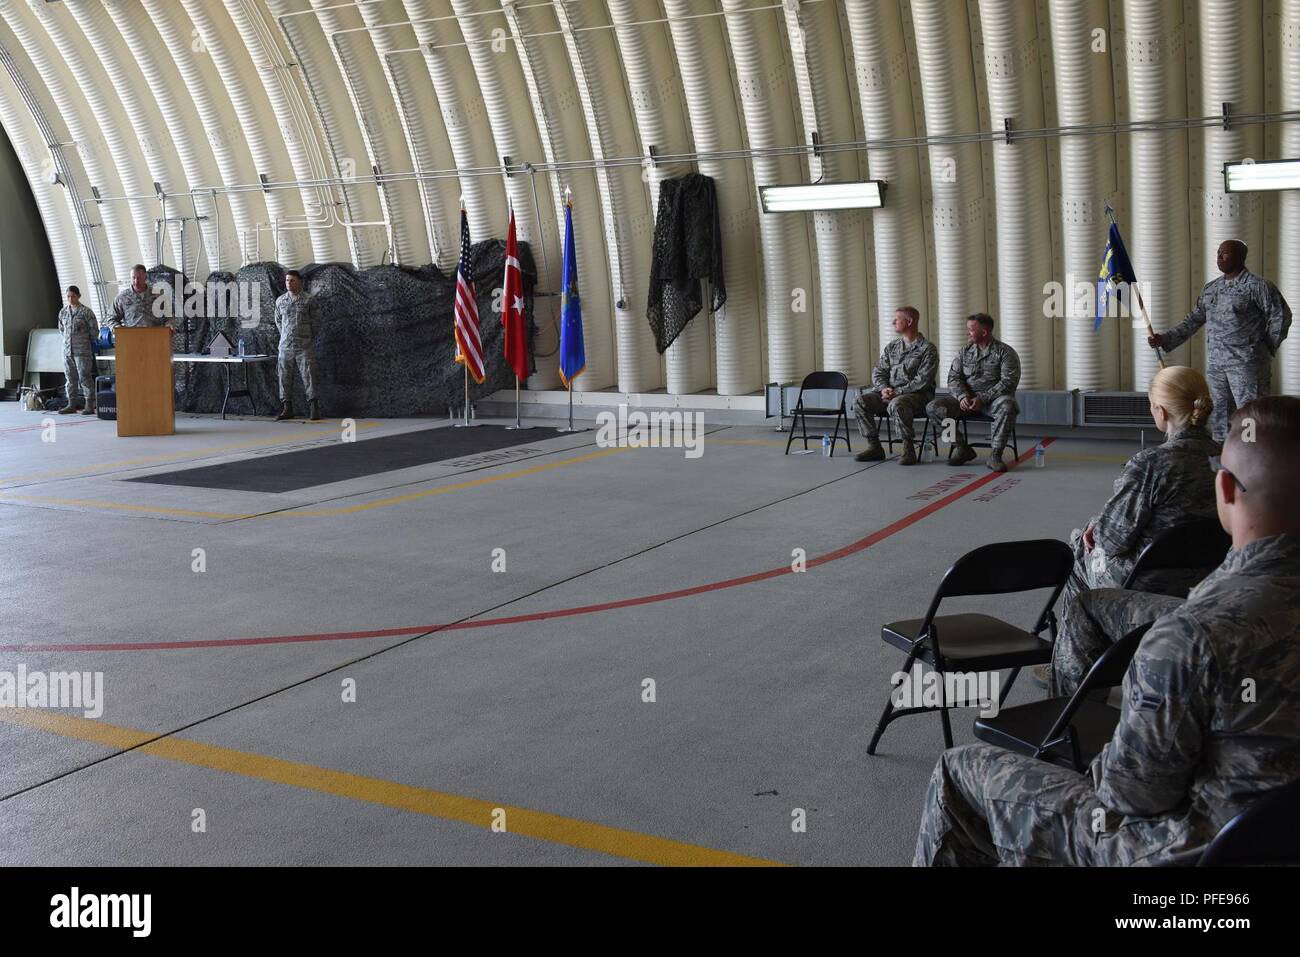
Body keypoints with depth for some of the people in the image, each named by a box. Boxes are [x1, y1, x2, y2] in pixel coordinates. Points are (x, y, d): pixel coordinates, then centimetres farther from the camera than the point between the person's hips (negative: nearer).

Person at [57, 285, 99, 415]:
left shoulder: (86, 311, -5)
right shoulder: (63, 312, 11)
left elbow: (94, 330, -1)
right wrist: (68, 339, 17)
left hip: (82, 351, -5)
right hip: (67, 350, 5)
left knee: (85, 377, -6)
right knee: (70, 378, 9)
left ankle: (89, 406, -4)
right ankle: (71, 404, 15)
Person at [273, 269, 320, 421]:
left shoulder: (309, 299, -2)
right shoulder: (280, 301, 8)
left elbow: (314, 321, 7)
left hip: (305, 346, -3)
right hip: (285, 346, 3)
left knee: (308, 376, -6)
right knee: (284, 378, 4)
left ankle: (314, 409, -5)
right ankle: (287, 409, 12)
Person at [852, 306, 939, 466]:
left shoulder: (927, 349, -2)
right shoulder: (891, 347, 18)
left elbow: (922, 380, -12)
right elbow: (878, 372, 13)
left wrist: (897, 392, -19)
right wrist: (884, 388, -9)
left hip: (916, 394, -6)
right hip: (890, 393, 6)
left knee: (896, 404, -39)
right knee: (861, 402, -17)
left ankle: (909, 450, -27)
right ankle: (874, 447, -12)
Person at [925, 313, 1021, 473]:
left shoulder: (1005, 352, -2)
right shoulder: (965, 352, 13)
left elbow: (1009, 382, -12)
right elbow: (953, 377, 6)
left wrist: (983, 399, -22)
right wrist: (962, 396, -16)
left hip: (993, 398, -4)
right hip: (967, 399, 4)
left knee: (1007, 406, -40)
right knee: (933, 408, -17)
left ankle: (995, 454, -32)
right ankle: (961, 447, -7)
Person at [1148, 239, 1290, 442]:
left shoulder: (1257, 286, -6)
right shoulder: (1210, 288, 14)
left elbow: (1281, 316, -6)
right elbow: (1193, 320, 16)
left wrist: (1268, 347, -3)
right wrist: (1164, 339, 9)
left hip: (1246, 363, -7)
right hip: (1215, 364, 7)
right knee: (1219, 416, 12)